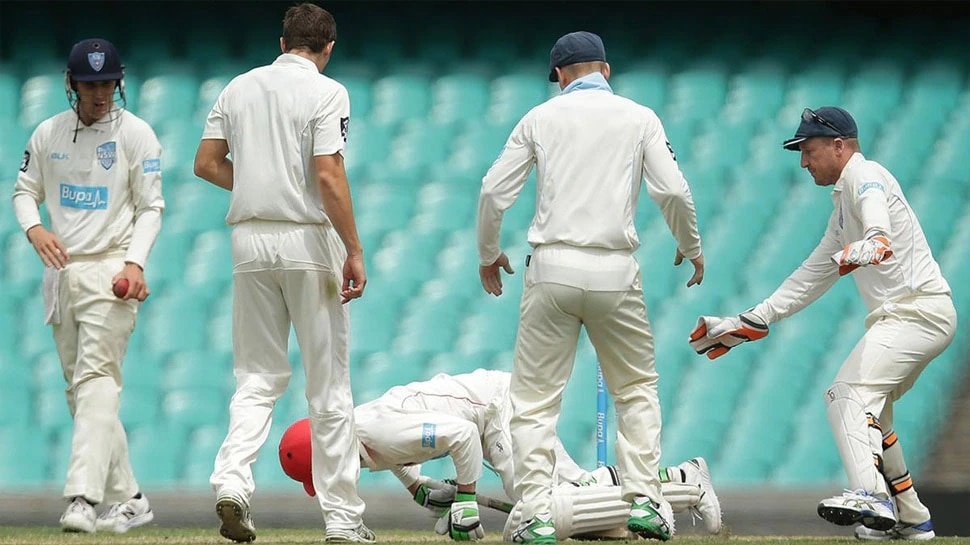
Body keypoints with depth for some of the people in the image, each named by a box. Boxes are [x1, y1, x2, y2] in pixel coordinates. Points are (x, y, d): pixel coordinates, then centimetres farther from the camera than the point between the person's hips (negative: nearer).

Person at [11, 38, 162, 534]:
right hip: (61, 271, 6)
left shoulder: (136, 134, -4)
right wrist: (33, 228, -8)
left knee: (96, 381, -18)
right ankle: (127, 499, 15)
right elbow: (25, 190, 14)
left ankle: (83, 498, -29)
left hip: (110, 273, -6)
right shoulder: (48, 133, 8)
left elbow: (150, 208, -4)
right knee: (80, 392, 7)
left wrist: (135, 262, -19)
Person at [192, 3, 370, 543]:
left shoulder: (239, 88, 9)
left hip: (250, 239, 4)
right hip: (308, 238, -4)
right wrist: (355, 250, -15)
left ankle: (232, 479, -16)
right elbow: (329, 176, -16)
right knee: (329, 384, 2)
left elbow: (207, 163, 11)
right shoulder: (326, 92, -8)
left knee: (259, 376, 9)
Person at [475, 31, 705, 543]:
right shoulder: (639, 118, 6)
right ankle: (644, 501, 3)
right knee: (636, 388, 16)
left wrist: (488, 254, 21)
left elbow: (494, 191, 5)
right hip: (615, 271, 0)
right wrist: (691, 248, 15)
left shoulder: (541, 117, 8)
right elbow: (673, 191, -3)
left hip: (552, 270, 0)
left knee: (534, 398, 5)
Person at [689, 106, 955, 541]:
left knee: (851, 394, -25)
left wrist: (868, 248, -52)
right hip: (902, 315, 11)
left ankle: (871, 497, -43)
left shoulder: (865, 176, -6)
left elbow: (879, 226, -29)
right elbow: (813, 276, 28)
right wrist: (754, 322, 23)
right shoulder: (844, 201, 25)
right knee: (869, 408, 23)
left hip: (918, 307, -11)